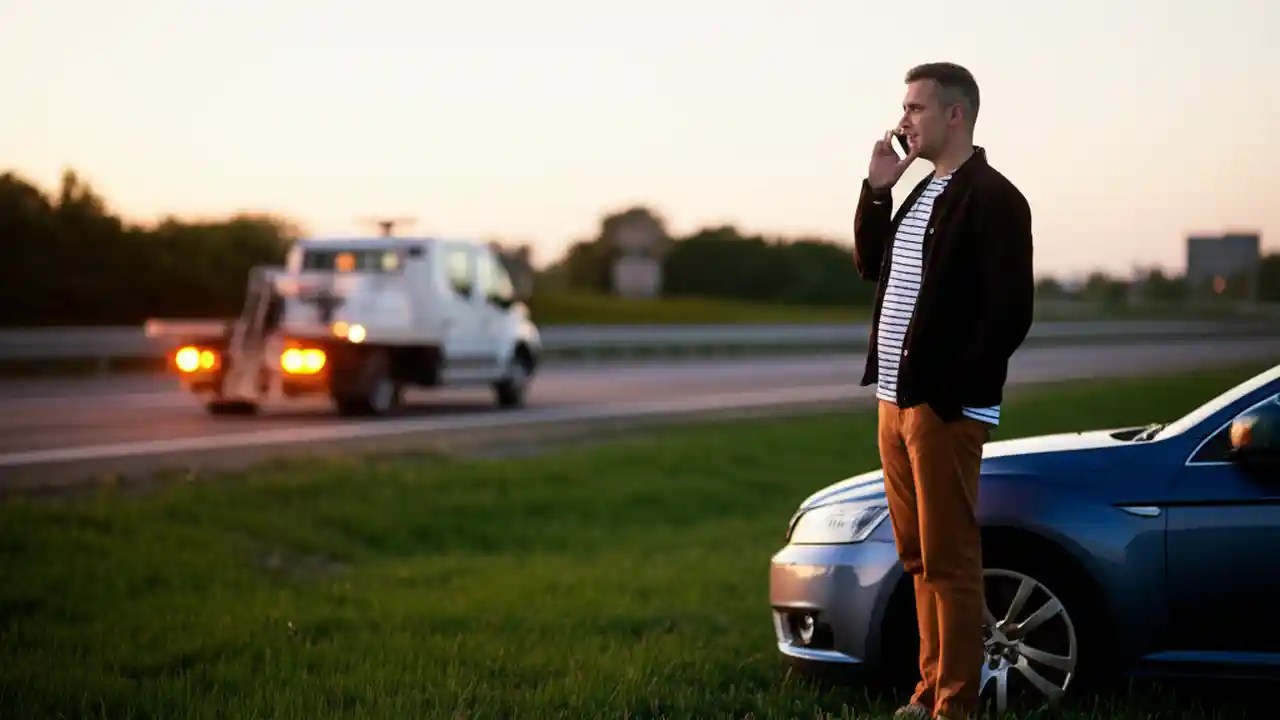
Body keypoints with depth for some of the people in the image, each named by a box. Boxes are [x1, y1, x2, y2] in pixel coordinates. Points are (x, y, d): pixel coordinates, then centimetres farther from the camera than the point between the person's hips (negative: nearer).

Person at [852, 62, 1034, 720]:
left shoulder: (993, 198, -11)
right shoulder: (919, 192, 16)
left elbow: (1009, 312, -16)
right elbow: (869, 264, 23)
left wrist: (951, 392, -17)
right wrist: (876, 189, 10)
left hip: (944, 407, -9)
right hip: (894, 401, 9)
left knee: (950, 561, -5)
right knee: (919, 559, 13)